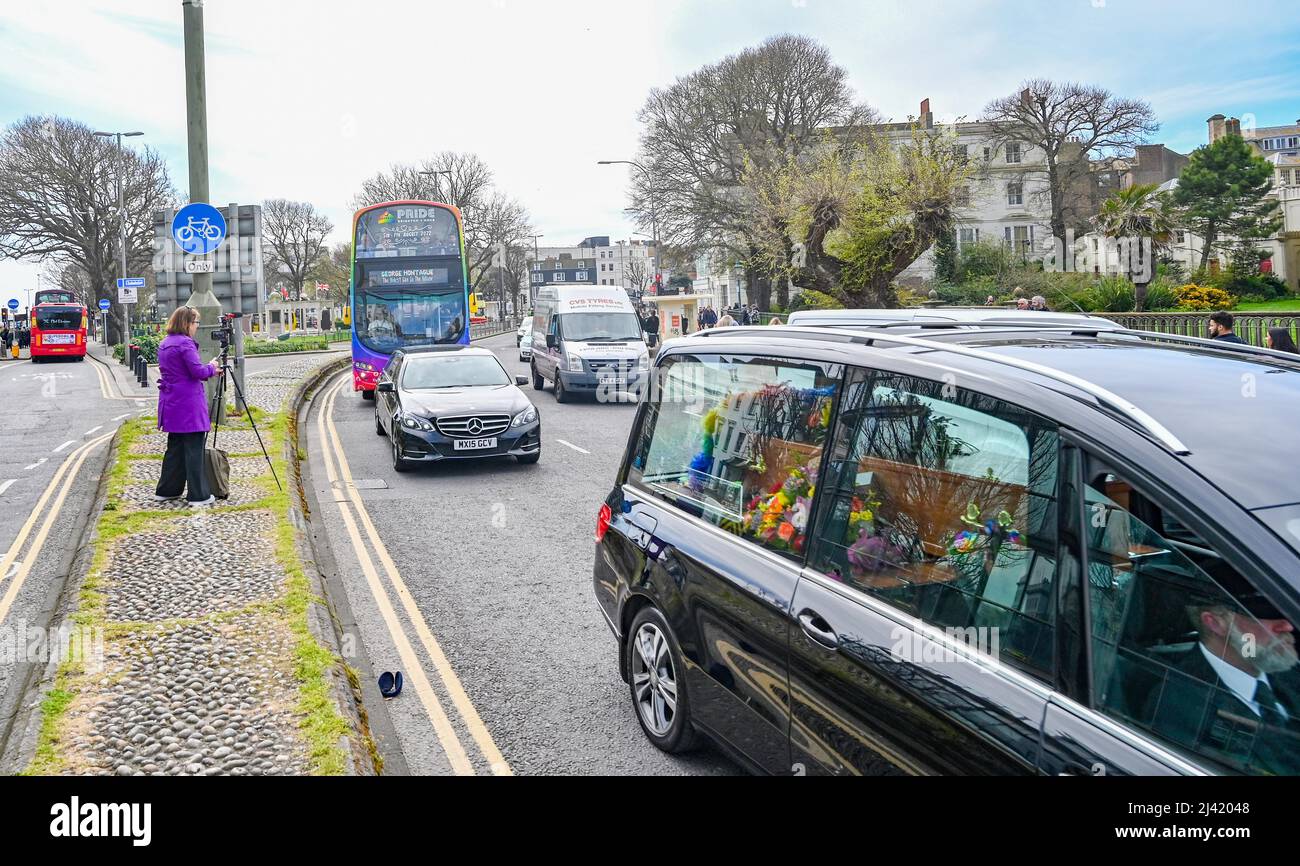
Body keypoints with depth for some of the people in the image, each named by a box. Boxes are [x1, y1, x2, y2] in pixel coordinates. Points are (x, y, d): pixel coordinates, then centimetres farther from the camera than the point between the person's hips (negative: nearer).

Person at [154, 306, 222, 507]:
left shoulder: (164, 343, 14)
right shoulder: (185, 343, -15)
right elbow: (198, 371, -19)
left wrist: (208, 370, 15)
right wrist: (211, 368, 1)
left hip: (171, 404, 9)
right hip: (188, 404, -9)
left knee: (175, 447, 17)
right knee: (194, 449, -4)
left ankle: (166, 490, 23)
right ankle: (198, 495, 0)